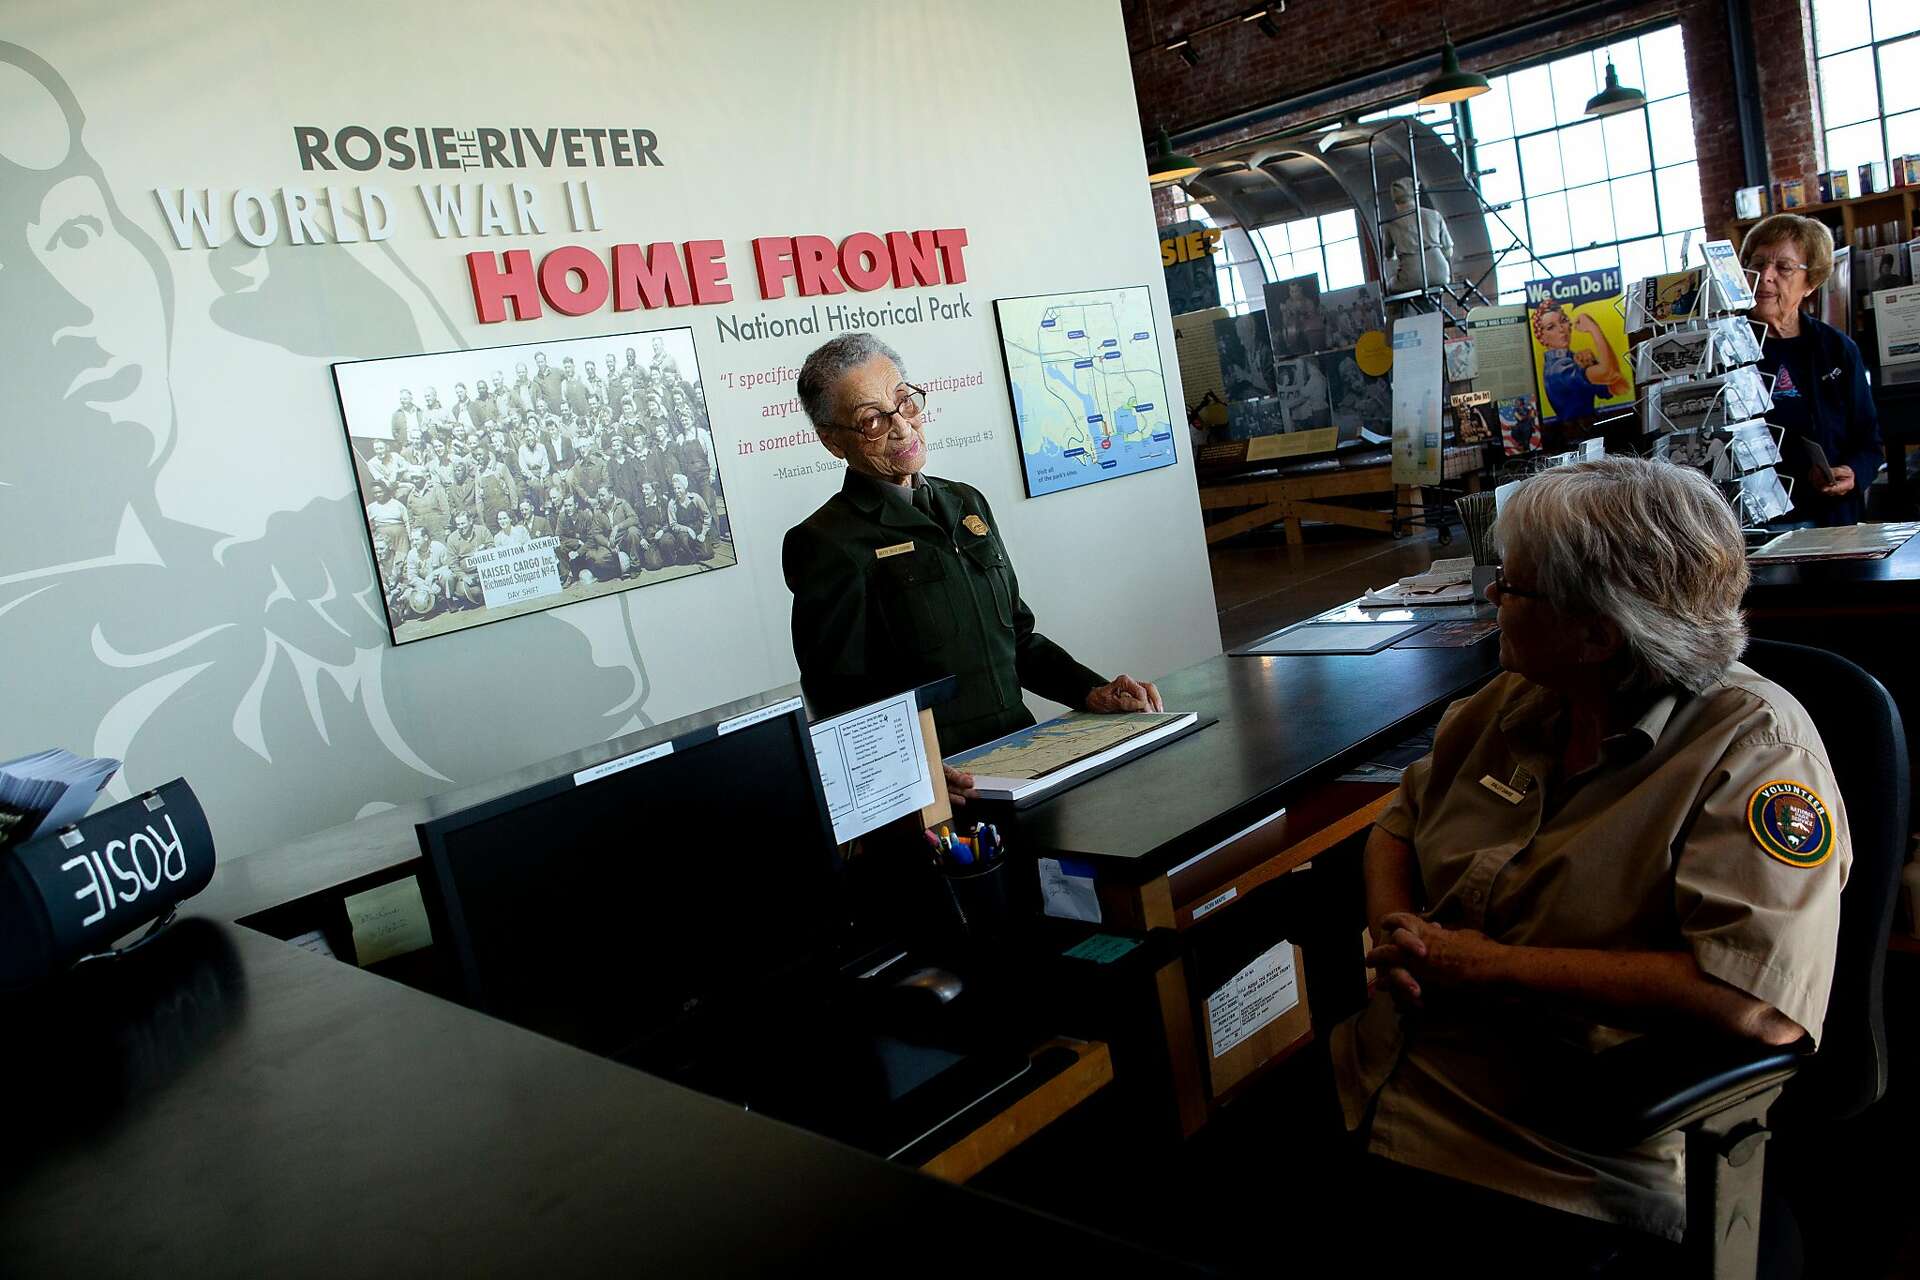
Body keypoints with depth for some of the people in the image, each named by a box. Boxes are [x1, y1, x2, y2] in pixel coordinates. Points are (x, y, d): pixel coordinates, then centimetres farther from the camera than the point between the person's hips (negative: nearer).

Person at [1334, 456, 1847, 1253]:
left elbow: (1764, 1002, -22)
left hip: (1552, 1176, -6)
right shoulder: (1518, 699, 8)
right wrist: (1394, 929, -3)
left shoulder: (1754, 746, -11)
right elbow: (1401, 822, 20)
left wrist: (1490, 967, -17)